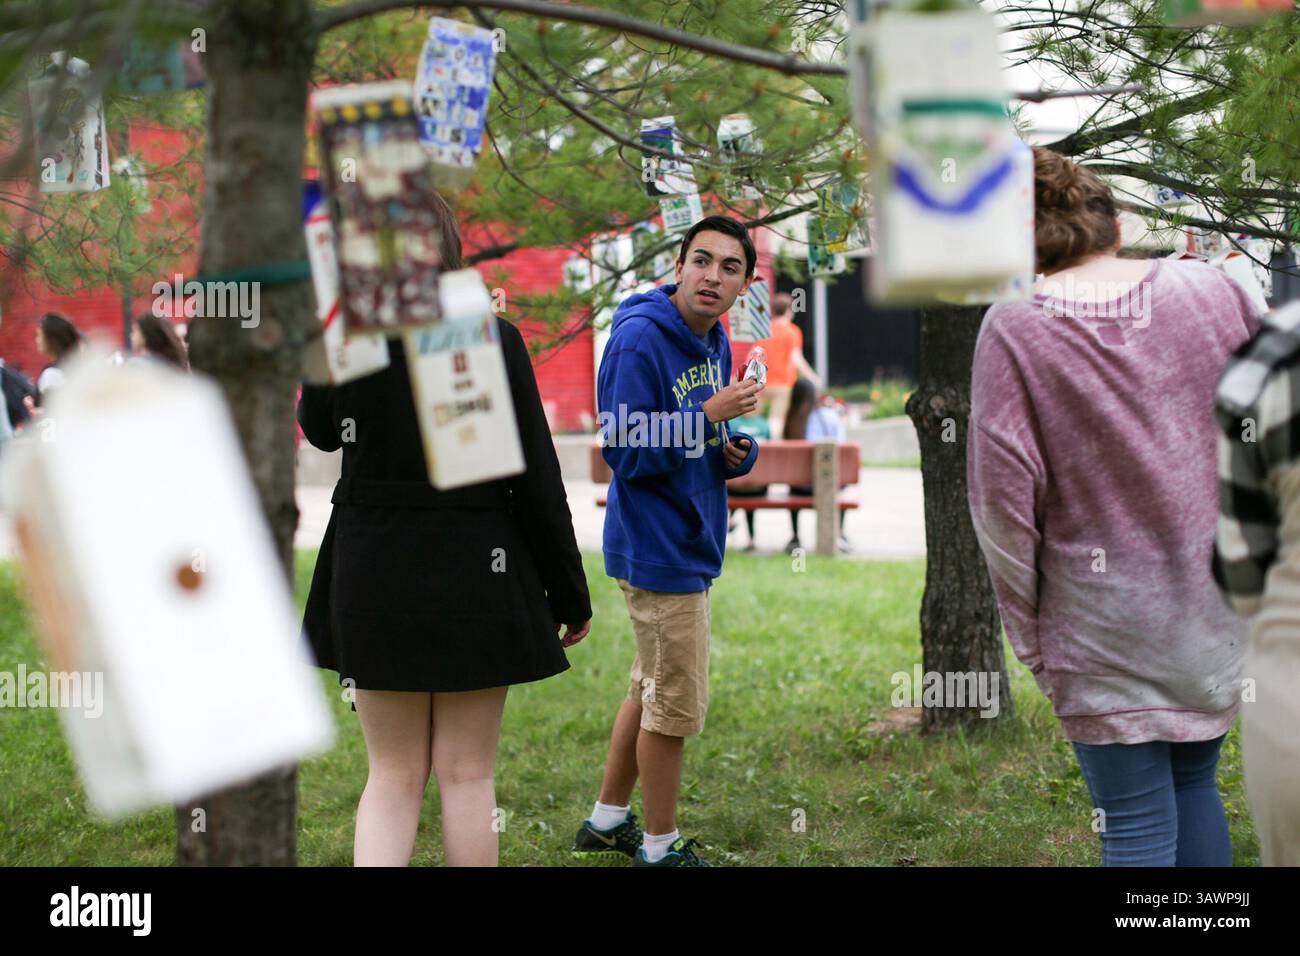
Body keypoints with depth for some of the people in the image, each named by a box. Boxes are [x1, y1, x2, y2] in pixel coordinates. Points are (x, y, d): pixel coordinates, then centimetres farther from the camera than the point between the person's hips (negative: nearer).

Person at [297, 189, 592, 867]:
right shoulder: (493, 342, -10)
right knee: (466, 774, 9)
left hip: (373, 577, 2)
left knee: (392, 777, 11)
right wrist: (570, 595, 2)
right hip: (476, 578, -2)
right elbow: (537, 483, -8)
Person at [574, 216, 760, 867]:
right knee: (677, 703, 1)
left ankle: (608, 820, 34)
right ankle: (660, 847, 16)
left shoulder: (714, 341, 8)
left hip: (689, 545, 9)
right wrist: (709, 416, -25)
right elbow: (624, 453, -21)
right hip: (659, 551, -9)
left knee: (650, 690, 20)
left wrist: (736, 451, -3)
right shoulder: (639, 338, -20)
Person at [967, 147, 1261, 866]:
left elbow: (1003, 492, -12)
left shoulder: (1012, 329, -10)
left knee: (1137, 826, 2)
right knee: (1195, 783, 21)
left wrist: (1029, 630, -1)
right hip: (1215, 613, 4)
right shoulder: (1212, 292, -1)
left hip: (1107, 626, -4)